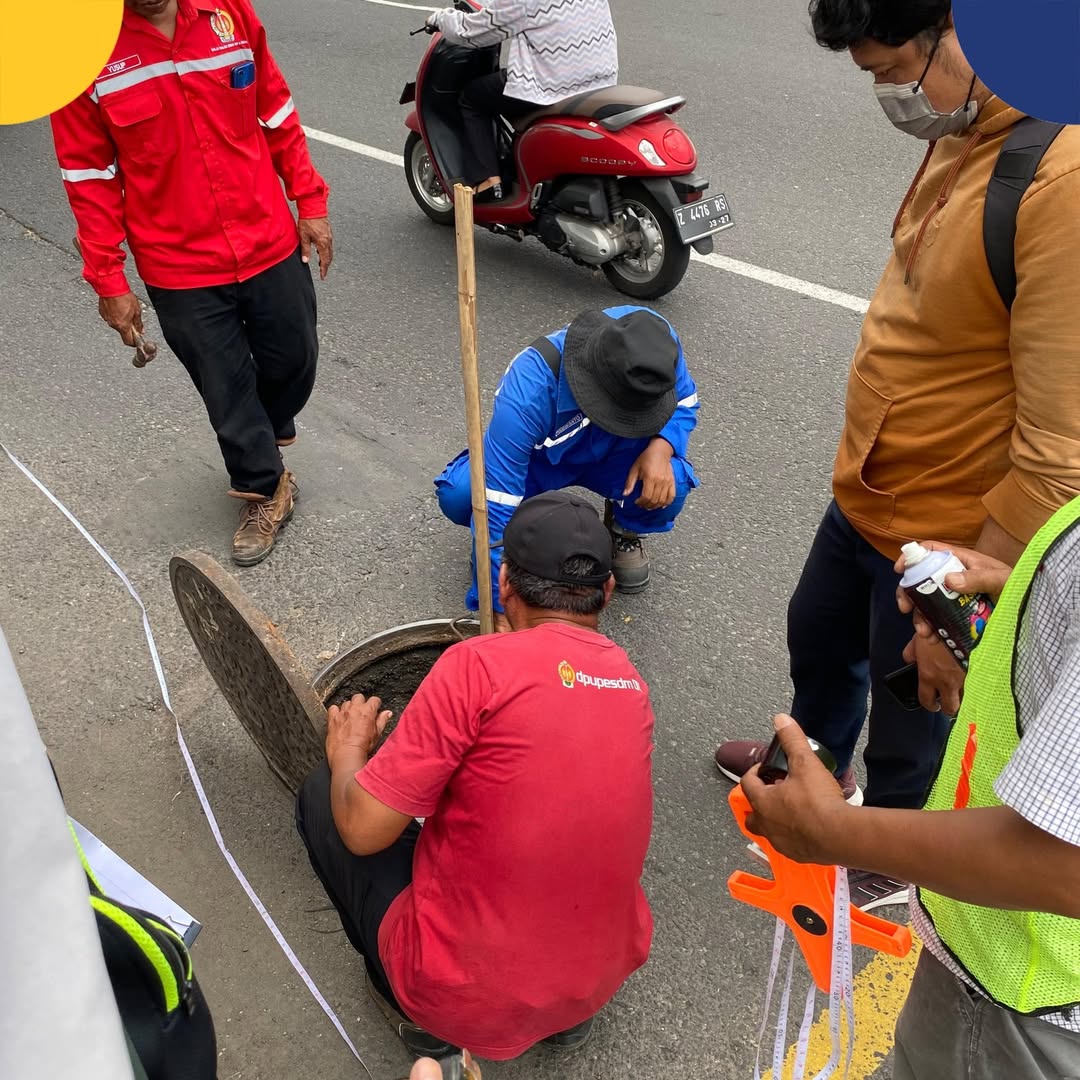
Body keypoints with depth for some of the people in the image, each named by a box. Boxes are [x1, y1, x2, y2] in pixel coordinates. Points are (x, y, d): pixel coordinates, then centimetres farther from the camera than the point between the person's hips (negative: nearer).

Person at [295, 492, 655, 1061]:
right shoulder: (632, 683, -2)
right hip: (605, 974, 6)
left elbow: (364, 831, -17)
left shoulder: (478, 664, -22)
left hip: (465, 997, -5)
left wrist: (348, 753, 3)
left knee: (321, 794, 9)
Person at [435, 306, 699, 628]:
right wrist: (502, 609, -36)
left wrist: (660, 448, -32)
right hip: (533, 459, -2)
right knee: (459, 495, -31)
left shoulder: (655, 340, -30)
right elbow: (499, 503, -39)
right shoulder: (529, 393, -41)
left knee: (669, 486, -30)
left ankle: (624, 530, 8)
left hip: (610, 455, 3)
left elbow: (684, 401, -9)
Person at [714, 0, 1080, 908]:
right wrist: (865, 462, 18)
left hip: (952, 543, -8)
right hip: (865, 495, 8)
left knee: (910, 728, 17)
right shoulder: (964, 134, -2)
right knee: (817, 639, 29)